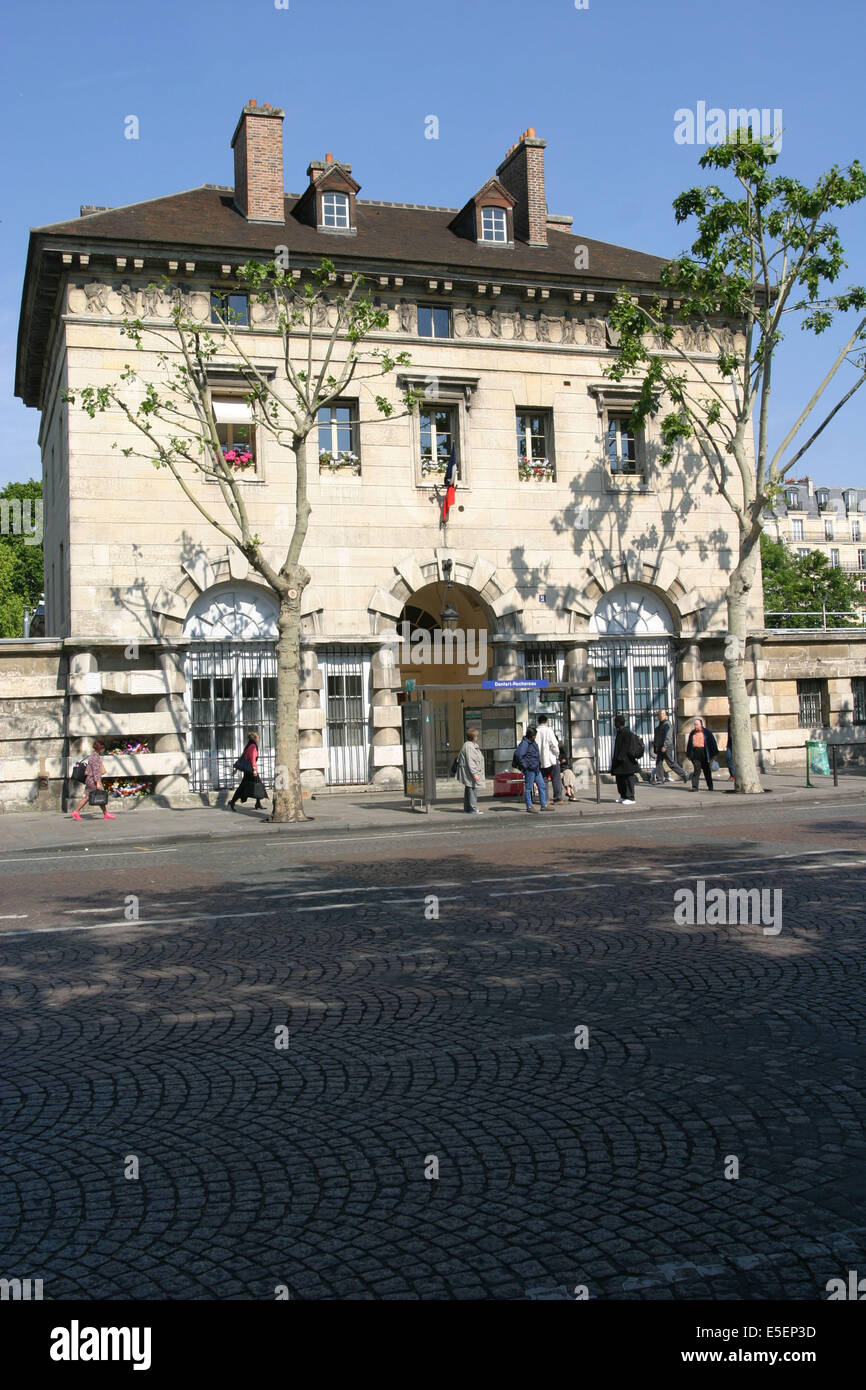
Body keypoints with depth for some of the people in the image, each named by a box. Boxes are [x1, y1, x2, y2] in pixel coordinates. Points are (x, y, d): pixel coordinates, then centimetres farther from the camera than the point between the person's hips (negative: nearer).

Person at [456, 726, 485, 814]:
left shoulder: (473, 745, 16)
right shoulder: (469, 746, -18)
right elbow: (470, 762, -23)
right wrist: (475, 774, -25)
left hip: (470, 772, 11)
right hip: (469, 771, -11)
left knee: (468, 789, 16)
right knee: (472, 789, -11)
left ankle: (467, 807, 24)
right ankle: (473, 809, -11)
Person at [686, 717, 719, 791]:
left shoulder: (707, 732, 1)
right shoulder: (692, 733, 13)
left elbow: (712, 742, 1)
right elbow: (689, 744, 20)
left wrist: (714, 754, -2)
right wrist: (688, 754, 18)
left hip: (704, 753, -2)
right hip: (695, 753, 2)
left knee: (706, 770, 9)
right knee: (696, 769, -9)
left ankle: (710, 786, 24)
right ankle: (694, 786, -12)